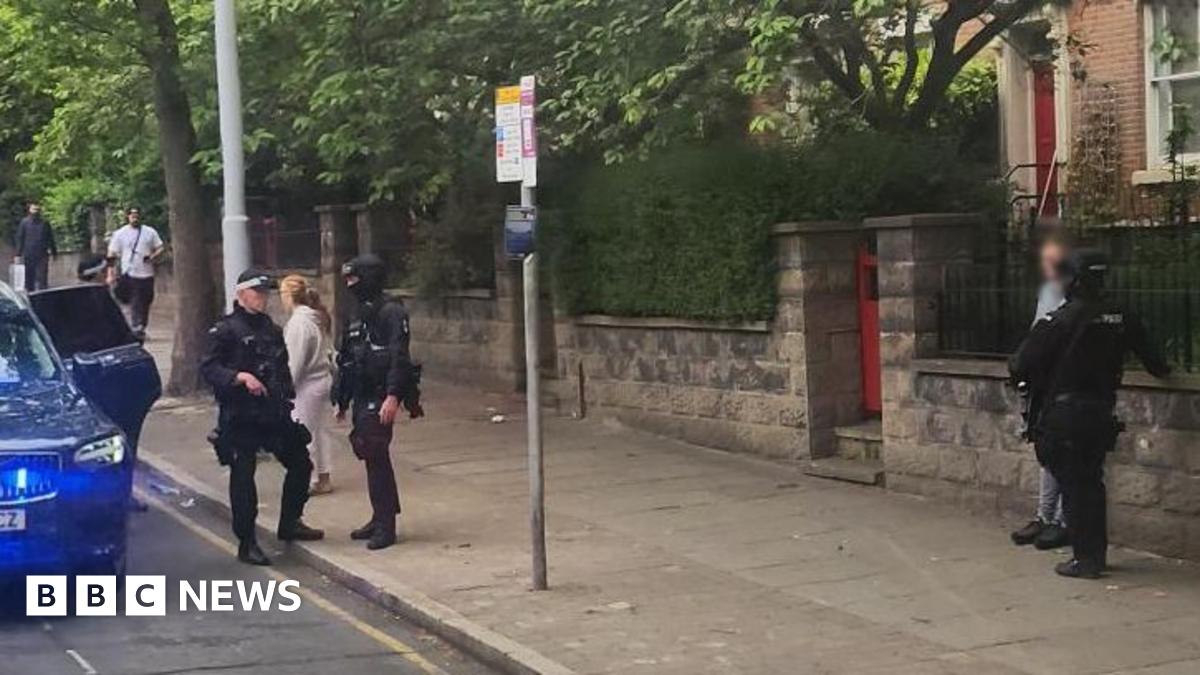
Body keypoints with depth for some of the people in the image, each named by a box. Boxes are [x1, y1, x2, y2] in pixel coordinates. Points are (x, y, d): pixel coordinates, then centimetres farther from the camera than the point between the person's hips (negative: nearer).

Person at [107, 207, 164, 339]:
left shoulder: (150, 232, 9)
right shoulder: (120, 234, 4)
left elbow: (160, 248, 11)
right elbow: (112, 255, 3)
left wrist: (153, 257, -11)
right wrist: (111, 274, -6)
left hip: (147, 275, 3)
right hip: (129, 274, -3)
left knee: (145, 304, 10)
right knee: (135, 305, -10)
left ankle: (141, 328, 23)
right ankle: (136, 329, -11)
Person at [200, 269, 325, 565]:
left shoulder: (272, 329, 15)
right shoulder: (226, 330, -8)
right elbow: (208, 367, -14)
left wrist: (287, 398, 15)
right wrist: (240, 377, -27)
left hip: (274, 412, 7)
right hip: (241, 416, -7)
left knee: (300, 463, 13)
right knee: (242, 476, -4)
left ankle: (290, 524, 29)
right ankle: (246, 543, 4)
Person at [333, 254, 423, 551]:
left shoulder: (390, 312, -11)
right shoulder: (359, 316, 17)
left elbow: (399, 357, -20)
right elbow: (346, 360, 21)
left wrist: (393, 396, -28)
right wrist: (342, 400, 21)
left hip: (379, 399, -9)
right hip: (362, 399, 9)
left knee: (376, 458, -10)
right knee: (373, 459, 14)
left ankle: (385, 526, -6)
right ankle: (380, 519, 24)